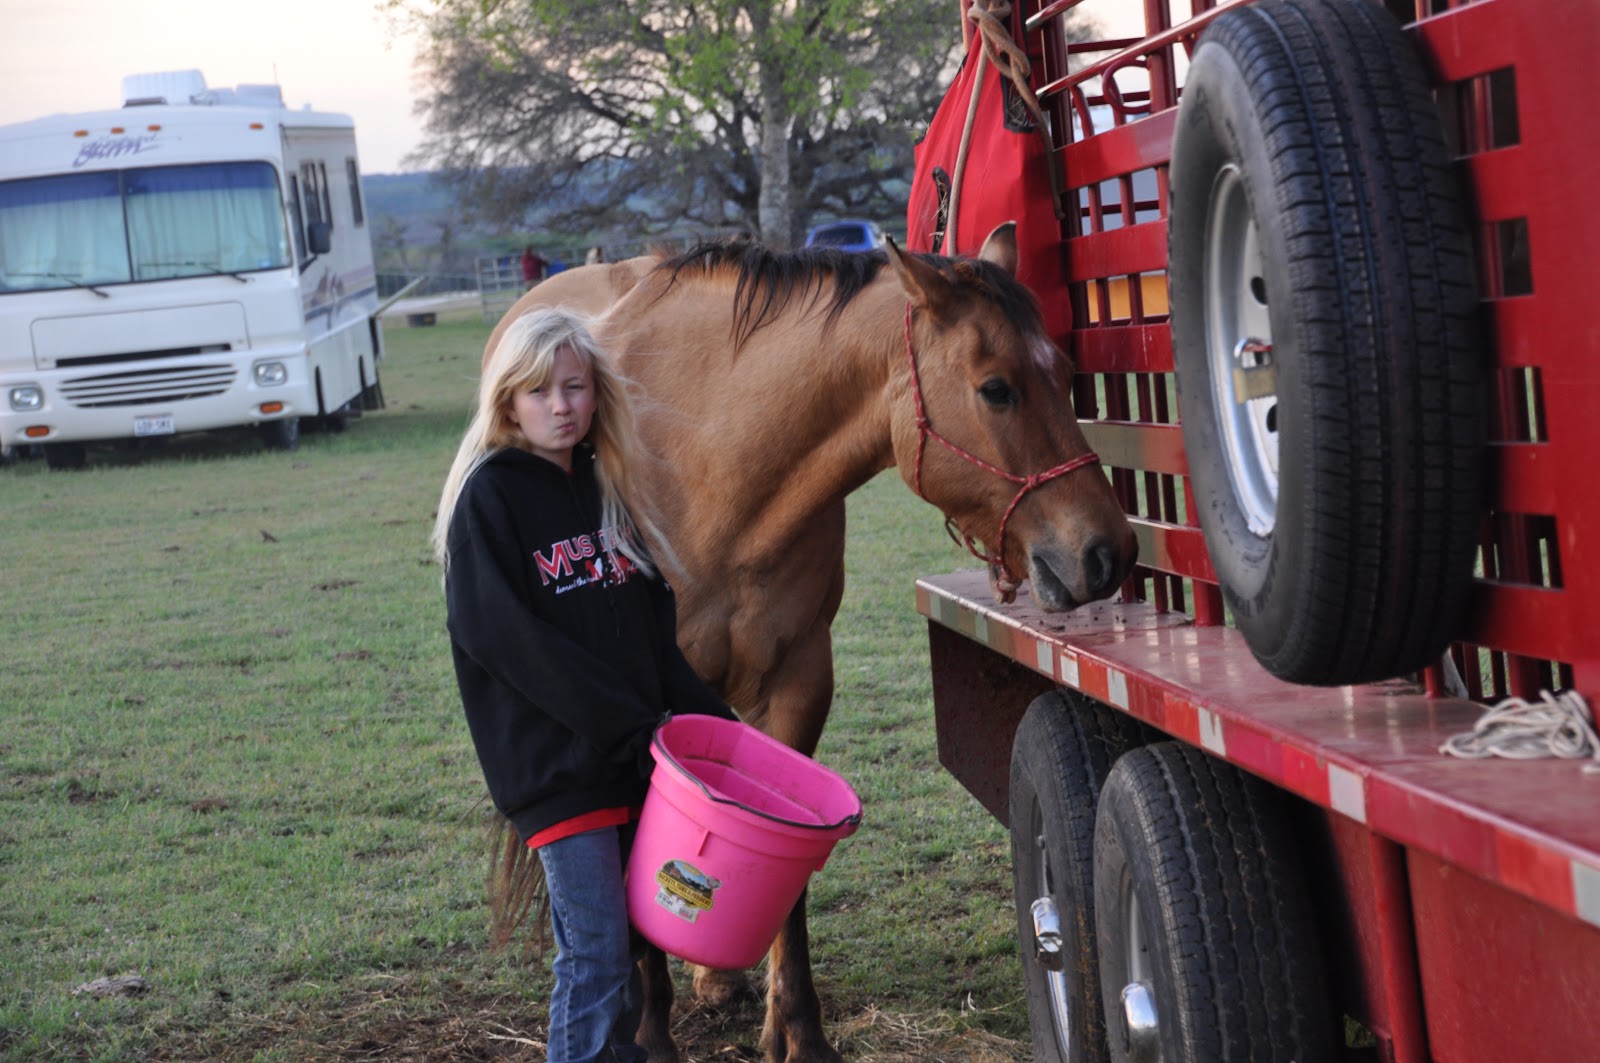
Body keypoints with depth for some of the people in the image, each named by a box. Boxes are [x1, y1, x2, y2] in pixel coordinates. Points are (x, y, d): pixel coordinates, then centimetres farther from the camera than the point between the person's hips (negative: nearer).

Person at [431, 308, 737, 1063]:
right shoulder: (487, 498, -8)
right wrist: (624, 723, -19)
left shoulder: (607, 489, 12)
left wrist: (709, 717, 5)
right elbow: (501, 634, -16)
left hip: (631, 754, 6)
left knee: (615, 948, 12)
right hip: (555, 763, -6)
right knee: (596, 952, -7)